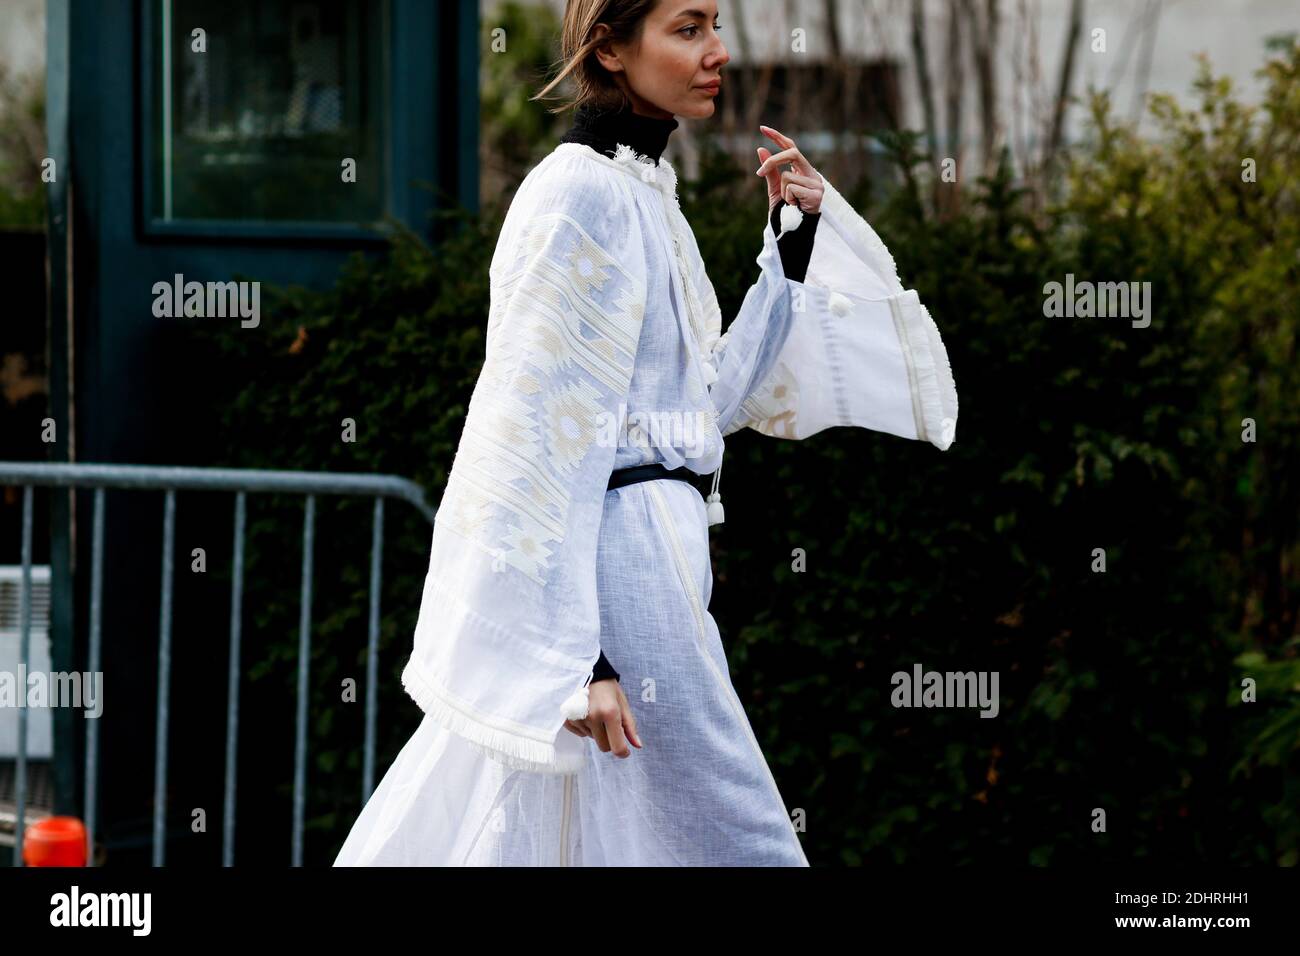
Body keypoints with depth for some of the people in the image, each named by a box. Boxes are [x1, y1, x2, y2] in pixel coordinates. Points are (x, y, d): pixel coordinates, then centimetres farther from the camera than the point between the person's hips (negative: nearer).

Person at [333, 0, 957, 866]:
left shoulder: (642, 191, 16)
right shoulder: (583, 196, -13)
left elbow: (712, 397, 20)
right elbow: (541, 437, -18)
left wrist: (794, 246, 13)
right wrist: (576, 652, -23)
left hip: (652, 553, 10)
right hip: (618, 560, -10)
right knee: (733, 839, -6)